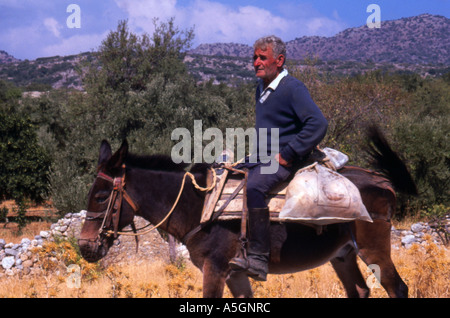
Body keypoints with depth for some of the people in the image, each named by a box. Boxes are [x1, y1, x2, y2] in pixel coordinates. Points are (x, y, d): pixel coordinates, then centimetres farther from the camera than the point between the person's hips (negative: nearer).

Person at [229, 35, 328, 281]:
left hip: (282, 161, -9)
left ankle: (258, 258, -37)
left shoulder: (293, 88, -11)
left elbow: (318, 124, -21)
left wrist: (288, 154, -20)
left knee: (253, 187, -35)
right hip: (259, 158, 9)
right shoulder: (261, 88, 15)